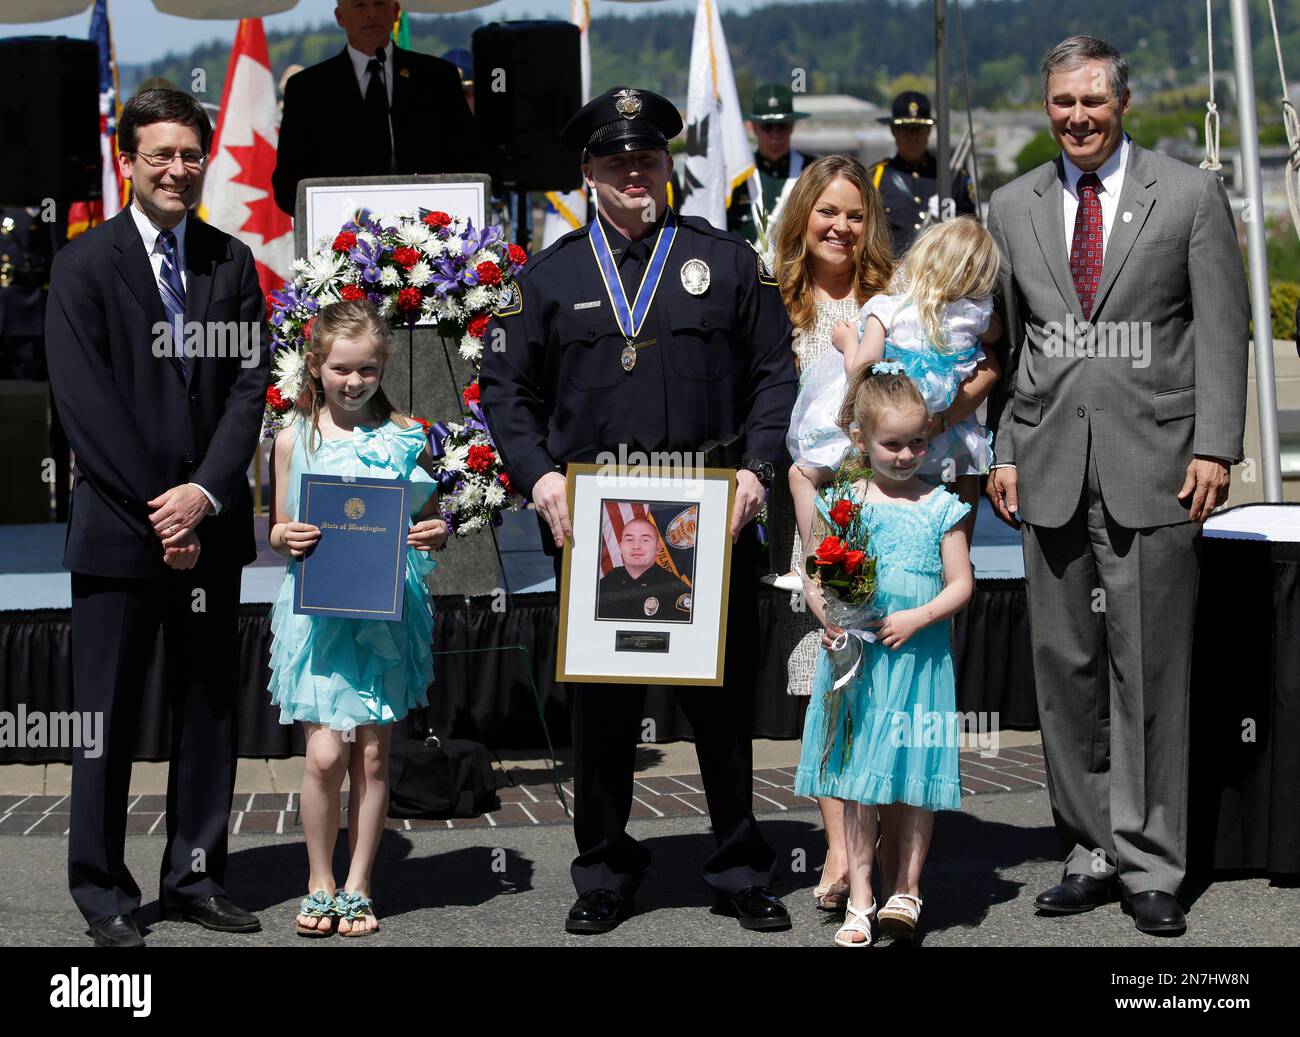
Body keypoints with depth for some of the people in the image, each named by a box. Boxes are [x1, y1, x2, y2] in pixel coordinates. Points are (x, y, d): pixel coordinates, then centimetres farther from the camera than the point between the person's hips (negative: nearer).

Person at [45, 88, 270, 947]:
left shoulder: (233, 264, 9)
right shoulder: (85, 265, -2)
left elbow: (250, 388, 3)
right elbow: (86, 402, -8)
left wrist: (204, 495, -11)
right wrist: (157, 510, -12)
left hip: (209, 524, 4)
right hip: (119, 526, -4)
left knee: (210, 707, 9)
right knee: (108, 715, 2)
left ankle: (196, 877, 19)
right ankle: (104, 891, 12)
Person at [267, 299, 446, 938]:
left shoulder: (406, 438, 4)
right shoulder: (295, 438, 3)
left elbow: (429, 521, 11)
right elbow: (279, 529, 9)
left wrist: (436, 533, -11)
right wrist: (287, 538, -12)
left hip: (386, 612, 1)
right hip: (320, 612, -1)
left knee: (372, 754, 4)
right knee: (326, 753, -7)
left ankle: (357, 887, 17)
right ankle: (320, 884, 12)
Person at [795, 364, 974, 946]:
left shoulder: (940, 507, 3)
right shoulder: (841, 503, 4)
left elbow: (961, 584, 1)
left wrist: (916, 618, -14)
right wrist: (828, 618, -11)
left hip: (919, 657, 0)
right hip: (857, 659, 0)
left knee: (916, 776, 3)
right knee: (859, 777, 2)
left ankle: (906, 890, 16)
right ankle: (860, 898, 8)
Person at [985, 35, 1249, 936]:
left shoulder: (1192, 196, 3)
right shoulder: (1012, 208, 12)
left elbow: (1224, 333, 0)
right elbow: (1002, 343, 14)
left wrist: (1215, 447, -8)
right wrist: (1001, 452, 7)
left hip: (1154, 466, -3)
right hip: (1051, 471, 3)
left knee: (1150, 674, -1)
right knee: (1066, 668, 5)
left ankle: (1151, 868, 7)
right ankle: (1094, 853, 15)